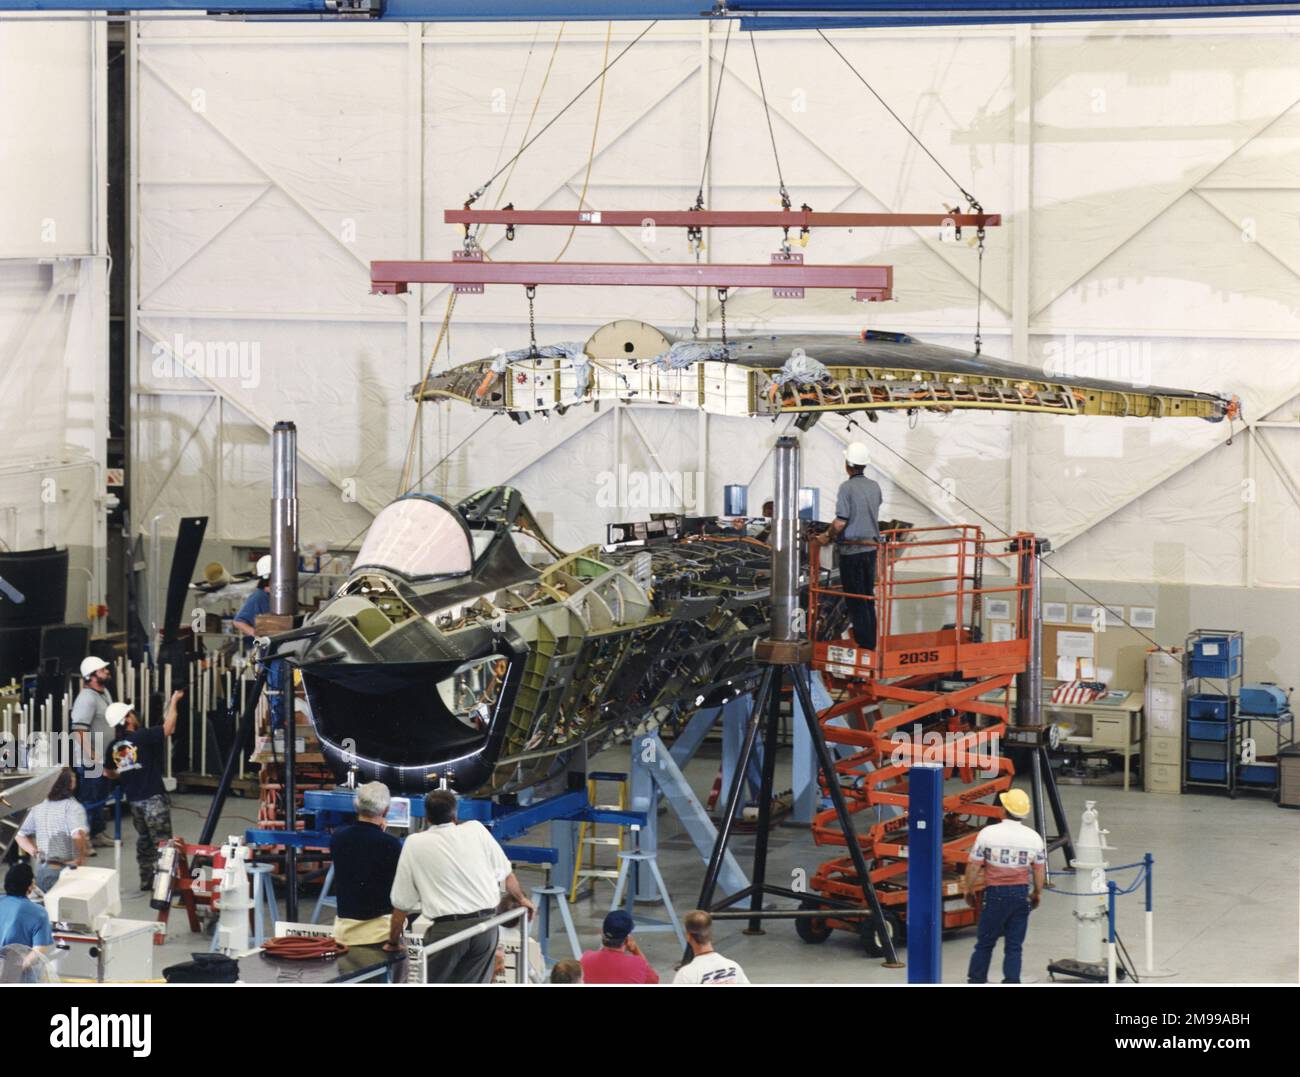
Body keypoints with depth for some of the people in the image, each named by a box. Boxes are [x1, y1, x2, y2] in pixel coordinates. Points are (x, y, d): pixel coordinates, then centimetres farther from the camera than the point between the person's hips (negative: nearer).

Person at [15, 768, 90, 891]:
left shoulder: (38, 808, 8)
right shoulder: (73, 807, -12)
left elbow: (21, 836, 13)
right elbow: (78, 835, -28)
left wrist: (34, 852, 7)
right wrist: (81, 856, -14)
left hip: (42, 870, 6)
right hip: (65, 871, -6)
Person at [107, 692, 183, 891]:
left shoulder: (114, 746, 5)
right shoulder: (142, 737, -15)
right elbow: (168, 727, -12)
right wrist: (173, 702, -1)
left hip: (133, 800, 7)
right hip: (153, 799, -7)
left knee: (143, 840, 18)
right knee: (162, 842, -3)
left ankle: (146, 880, 22)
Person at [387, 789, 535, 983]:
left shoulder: (414, 844, 4)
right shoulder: (476, 829, 9)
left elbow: (401, 903, 6)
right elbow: (506, 873, 17)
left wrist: (393, 942, 19)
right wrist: (520, 898, 37)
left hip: (447, 929, -3)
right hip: (486, 924, 3)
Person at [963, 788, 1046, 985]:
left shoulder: (988, 833, -11)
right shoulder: (1034, 838, -3)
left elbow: (974, 866, -6)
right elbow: (1039, 871, 5)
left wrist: (969, 890, 8)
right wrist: (1037, 894, 20)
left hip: (996, 894, -2)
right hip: (1021, 894, 2)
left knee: (985, 942, 12)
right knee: (1014, 945, 8)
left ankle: (976, 980, 17)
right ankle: (1011, 982, 6)